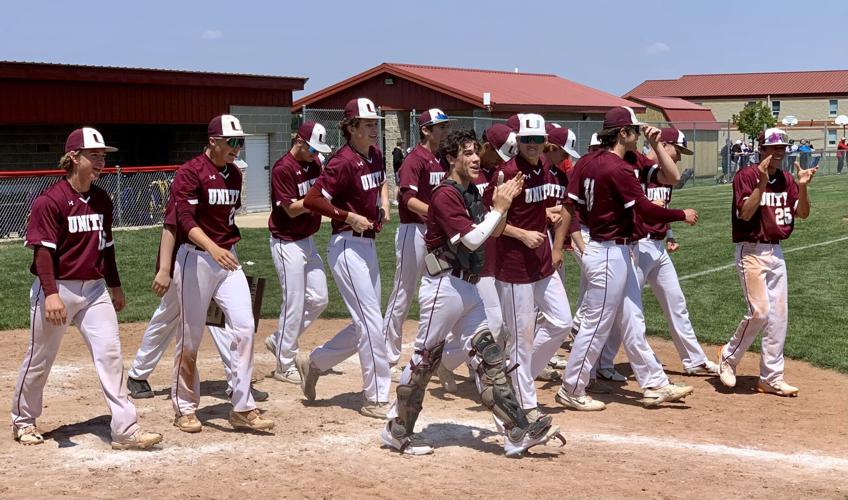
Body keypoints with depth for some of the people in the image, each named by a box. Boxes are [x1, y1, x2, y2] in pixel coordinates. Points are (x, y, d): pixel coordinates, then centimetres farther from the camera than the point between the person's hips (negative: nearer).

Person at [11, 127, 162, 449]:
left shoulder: (101, 200, 7)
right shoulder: (50, 201, -14)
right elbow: (43, 250, -18)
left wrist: (115, 286, 18)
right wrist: (51, 294, -25)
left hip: (95, 289, 6)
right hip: (58, 289, -5)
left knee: (110, 354, -4)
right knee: (40, 359, 9)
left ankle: (125, 430, -4)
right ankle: (23, 421, 31)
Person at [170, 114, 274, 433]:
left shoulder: (235, 174, 10)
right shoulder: (190, 173, -12)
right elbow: (185, 219, -24)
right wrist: (213, 248, -38)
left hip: (228, 258, 6)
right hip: (196, 259, -6)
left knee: (244, 326, -7)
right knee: (190, 337, 3)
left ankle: (242, 409, -2)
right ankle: (185, 409, 19)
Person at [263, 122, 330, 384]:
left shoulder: (314, 164, 8)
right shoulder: (283, 168, -17)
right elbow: (292, 209, -19)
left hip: (307, 241, 8)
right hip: (288, 243, -8)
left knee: (318, 299, 10)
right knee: (294, 305, -4)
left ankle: (278, 341, 26)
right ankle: (285, 366, 8)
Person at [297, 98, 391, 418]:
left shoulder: (374, 154, 8)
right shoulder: (344, 162, -17)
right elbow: (312, 200, -21)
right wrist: (350, 217, -20)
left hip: (369, 245, 9)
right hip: (348, 246, -9)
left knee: (366, 324, 14)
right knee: (372, 322, -7)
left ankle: (313, 362, 29)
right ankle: (376, 399, 1)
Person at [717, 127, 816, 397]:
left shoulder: (786, 179, 9)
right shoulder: (747, 176, -10)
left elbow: (802, 213, 3)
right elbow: (745, 213, -21)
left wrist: (802, 187, -12)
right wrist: (762, 183, -27)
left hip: (776, 252, 7)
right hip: (752, 251, -7)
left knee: (779, 315, 6)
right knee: (760, 311, -16)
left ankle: (771, 378, 12)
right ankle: (729, 356, 8)